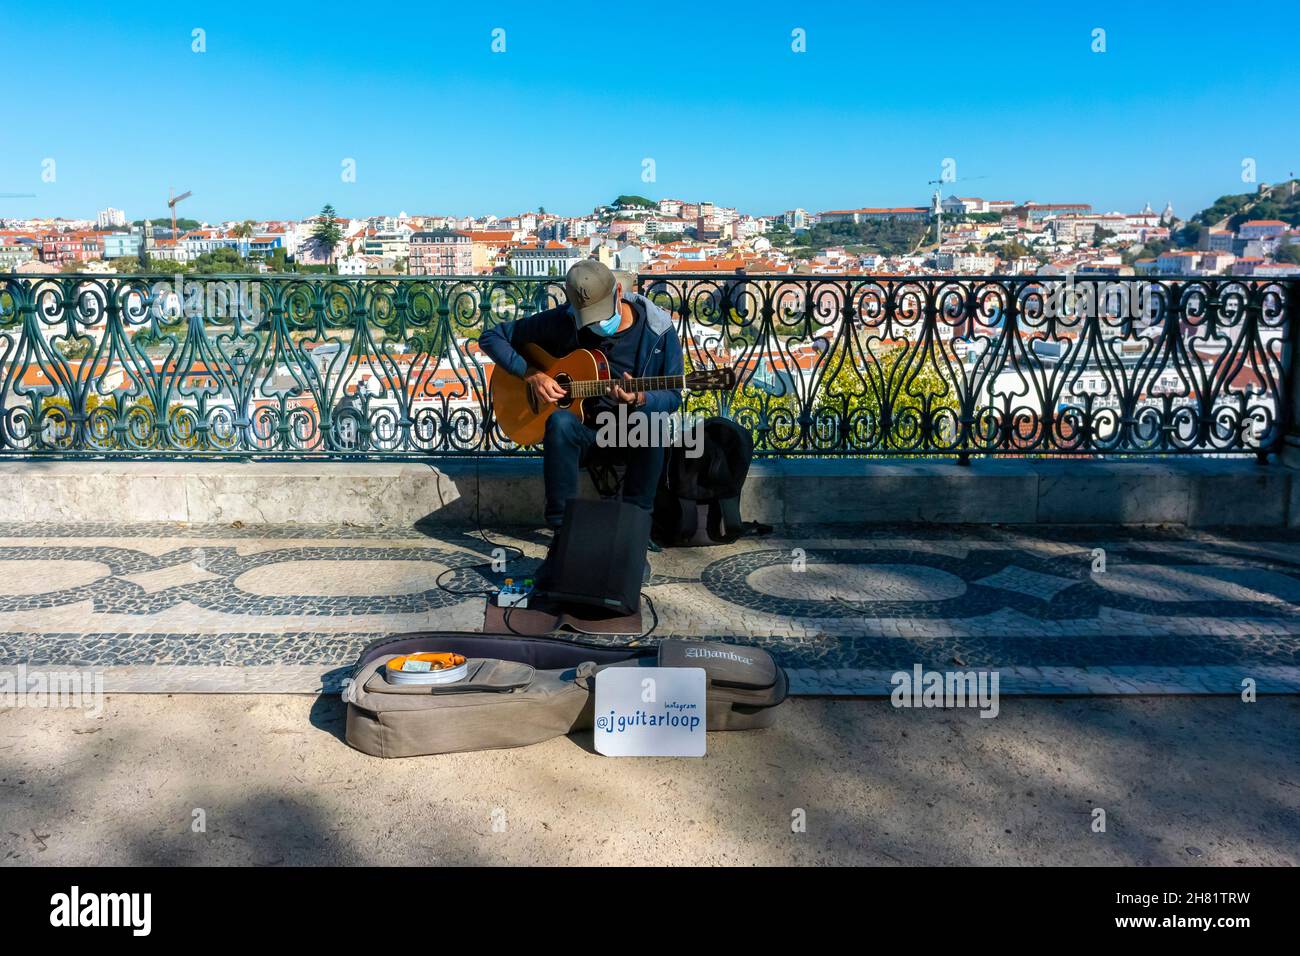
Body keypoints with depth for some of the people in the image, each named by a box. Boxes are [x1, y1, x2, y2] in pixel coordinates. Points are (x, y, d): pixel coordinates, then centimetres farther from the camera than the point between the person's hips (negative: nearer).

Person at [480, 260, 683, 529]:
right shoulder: (563, 321, -9)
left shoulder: (657, 331, -9)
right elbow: (491, 336, -3)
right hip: (580, 424, 0)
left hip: (629, 427, 0)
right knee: (561, 422, -35)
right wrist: (531, 375, -17)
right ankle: (562, 526, -28)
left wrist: (640, 399, -28)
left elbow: (672, 397, -5)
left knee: (648, 424, -35)